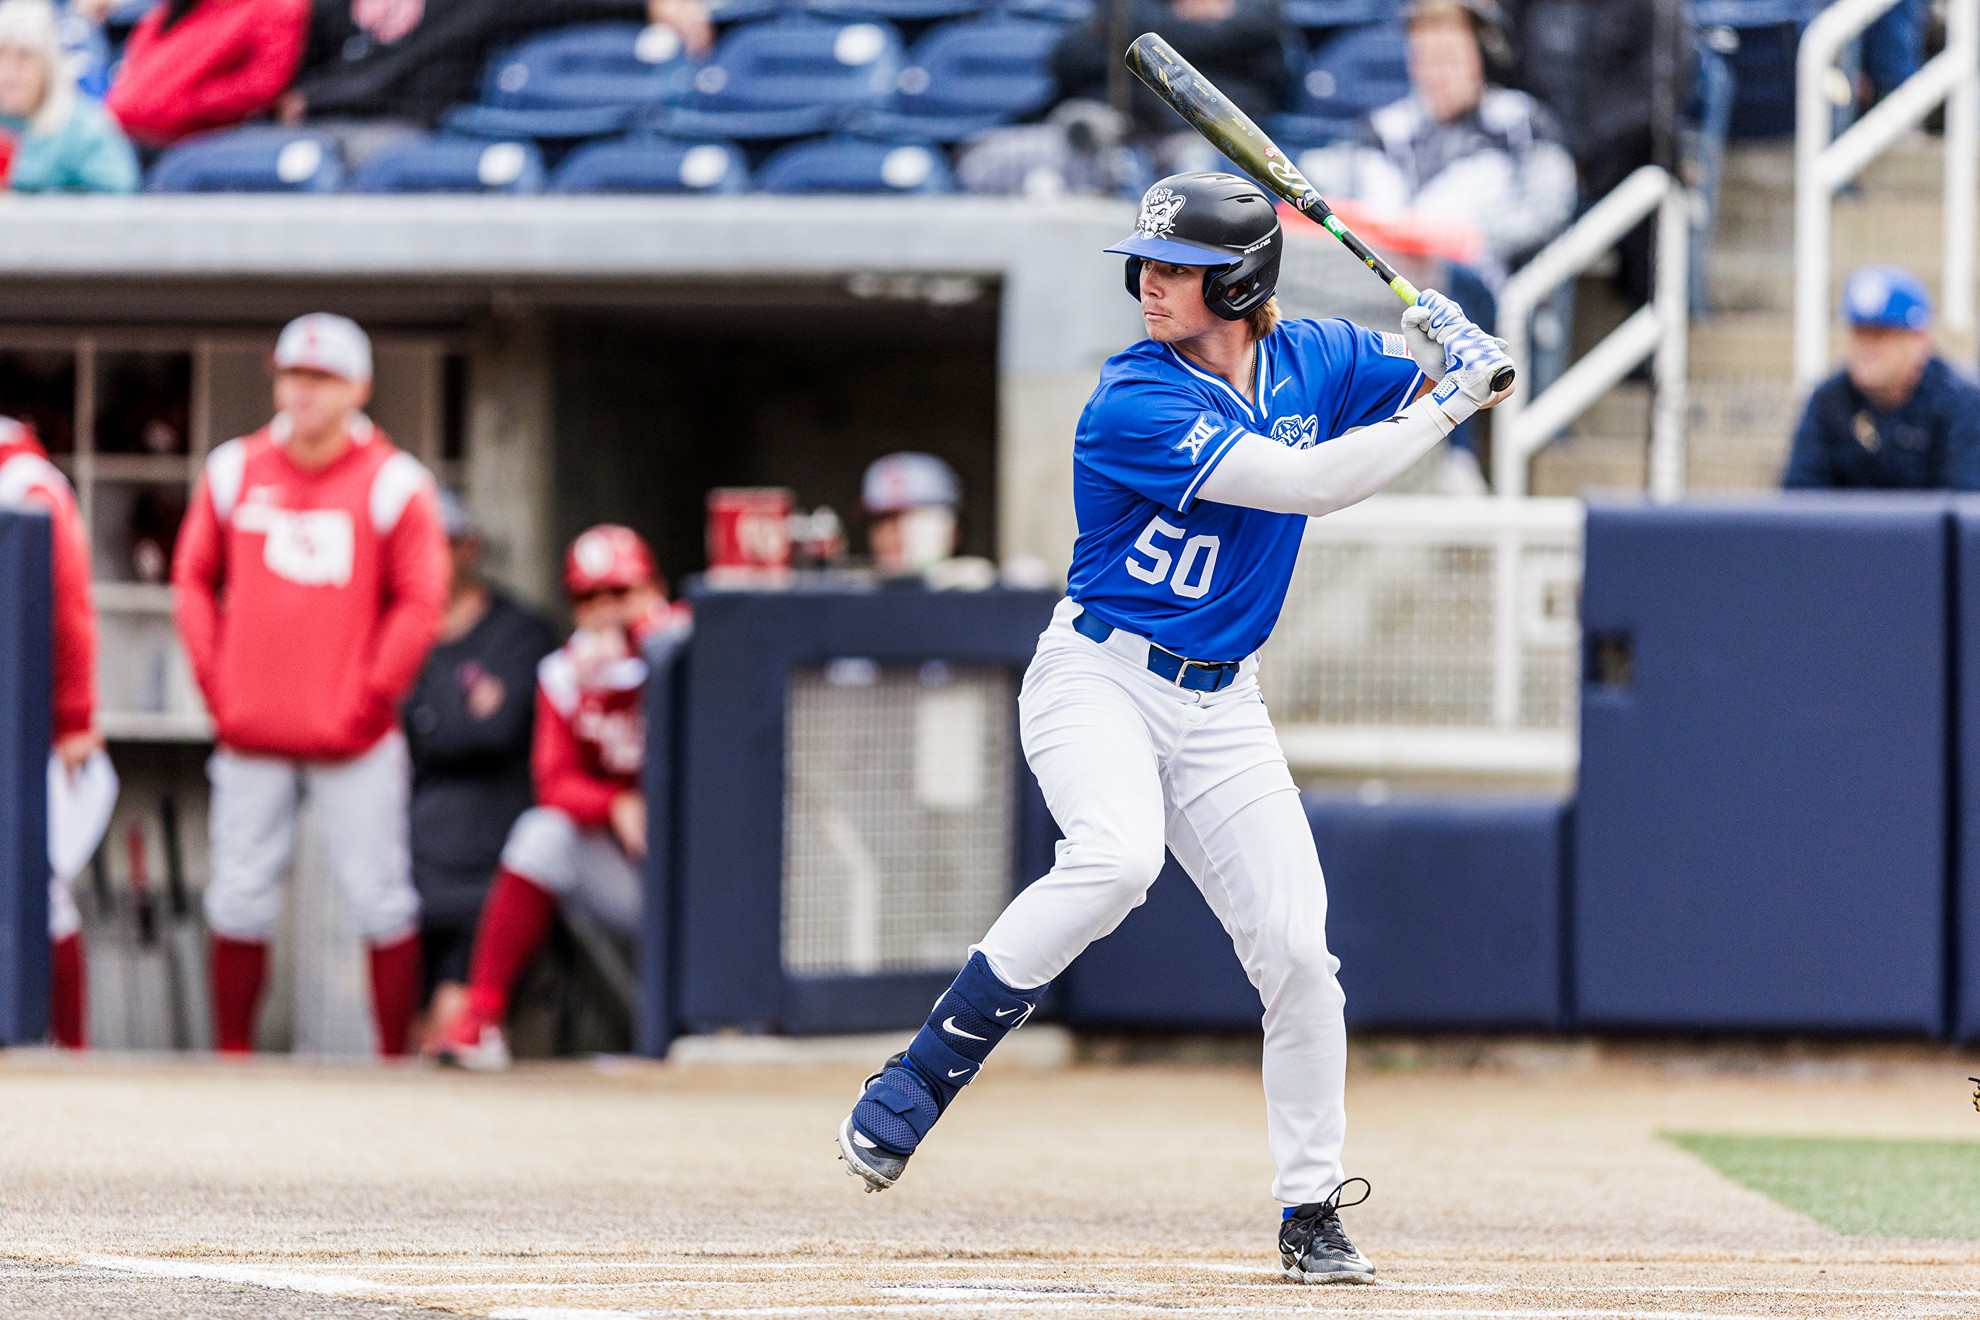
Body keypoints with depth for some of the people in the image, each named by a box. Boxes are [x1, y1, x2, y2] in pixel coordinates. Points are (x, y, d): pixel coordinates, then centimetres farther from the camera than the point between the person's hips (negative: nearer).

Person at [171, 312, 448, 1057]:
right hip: (250, 731, 3)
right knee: (240, 898, 3)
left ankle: (396, 1058, 3)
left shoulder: (392, 483, -2)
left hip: (353, 737, -3)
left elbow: (419, 603, -2)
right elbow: (194, 580, 12)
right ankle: (231, 1055, 11)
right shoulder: (234, 472, 8)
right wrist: (214, 683, 3)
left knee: (379, 898, -2)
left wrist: (372, 695, -8)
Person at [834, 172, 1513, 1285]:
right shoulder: (1135, 405, -17)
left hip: (1221, 710, 5)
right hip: (1098, 680, -5)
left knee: (1296, 952, -4)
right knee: (1117, 859, -34)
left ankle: (1313, 1216, 8)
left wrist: (1467, 355, -9)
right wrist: (1450, 404, -21)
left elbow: (1466, 390, 16)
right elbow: (1304, 482, -25)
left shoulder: (1311, 359, 3)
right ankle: (917, 1083, -25)